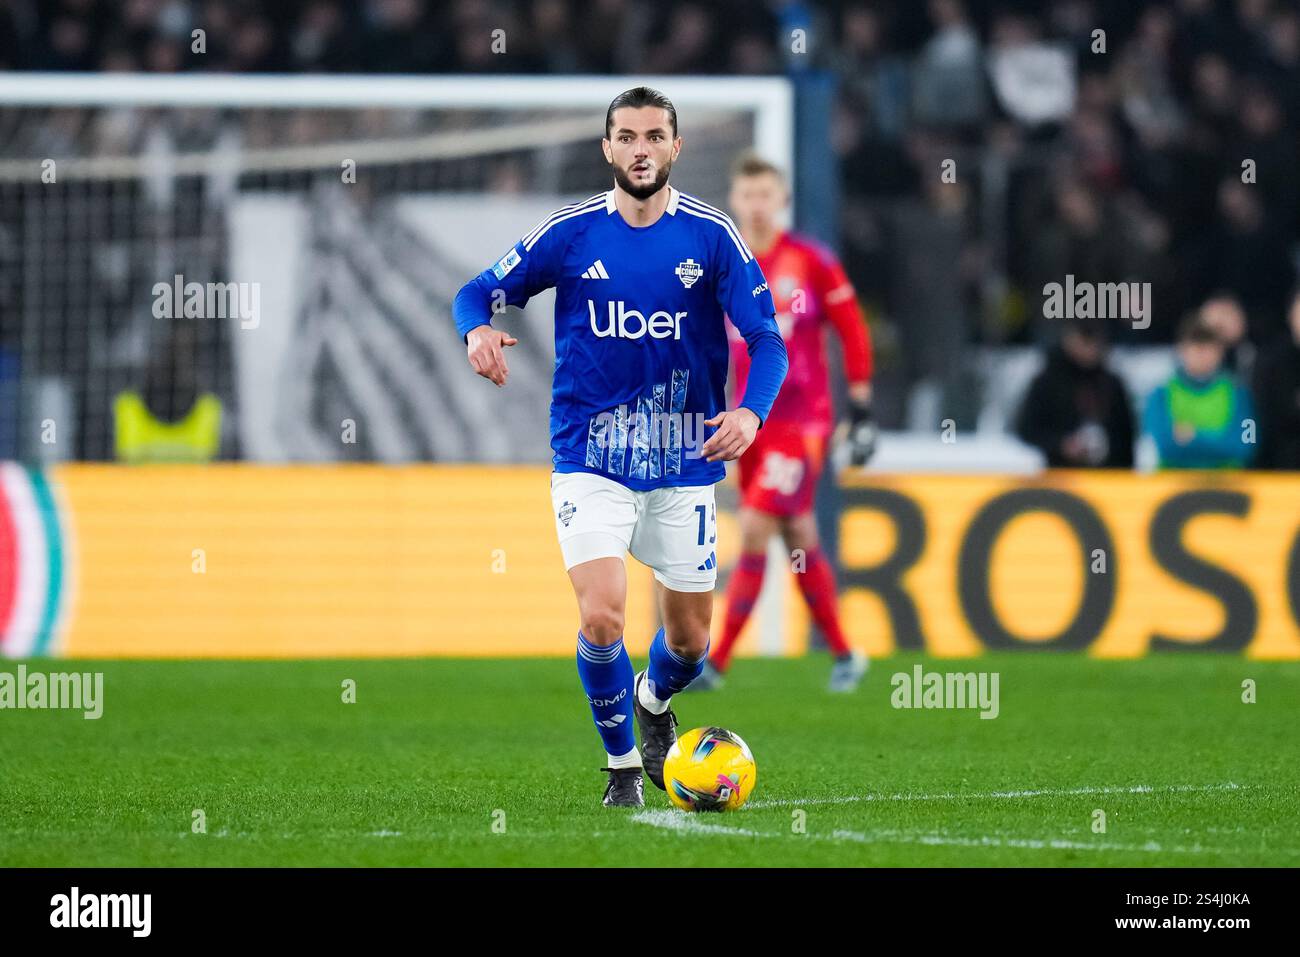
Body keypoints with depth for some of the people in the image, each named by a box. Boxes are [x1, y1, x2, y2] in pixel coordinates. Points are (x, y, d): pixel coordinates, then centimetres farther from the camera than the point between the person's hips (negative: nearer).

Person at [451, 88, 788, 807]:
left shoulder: (712, 235, -4)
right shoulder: (569, 233, -4)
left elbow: (766, 338, -4)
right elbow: (477, 293, 5)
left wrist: (751, 411, -24)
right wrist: (477, 329, -20)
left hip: (684, 466, 1)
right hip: (590, 459, -1)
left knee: (689, 642, 8)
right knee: (602, 618, -19)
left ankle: (654, 700, 46)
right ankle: (622, 761, 6)